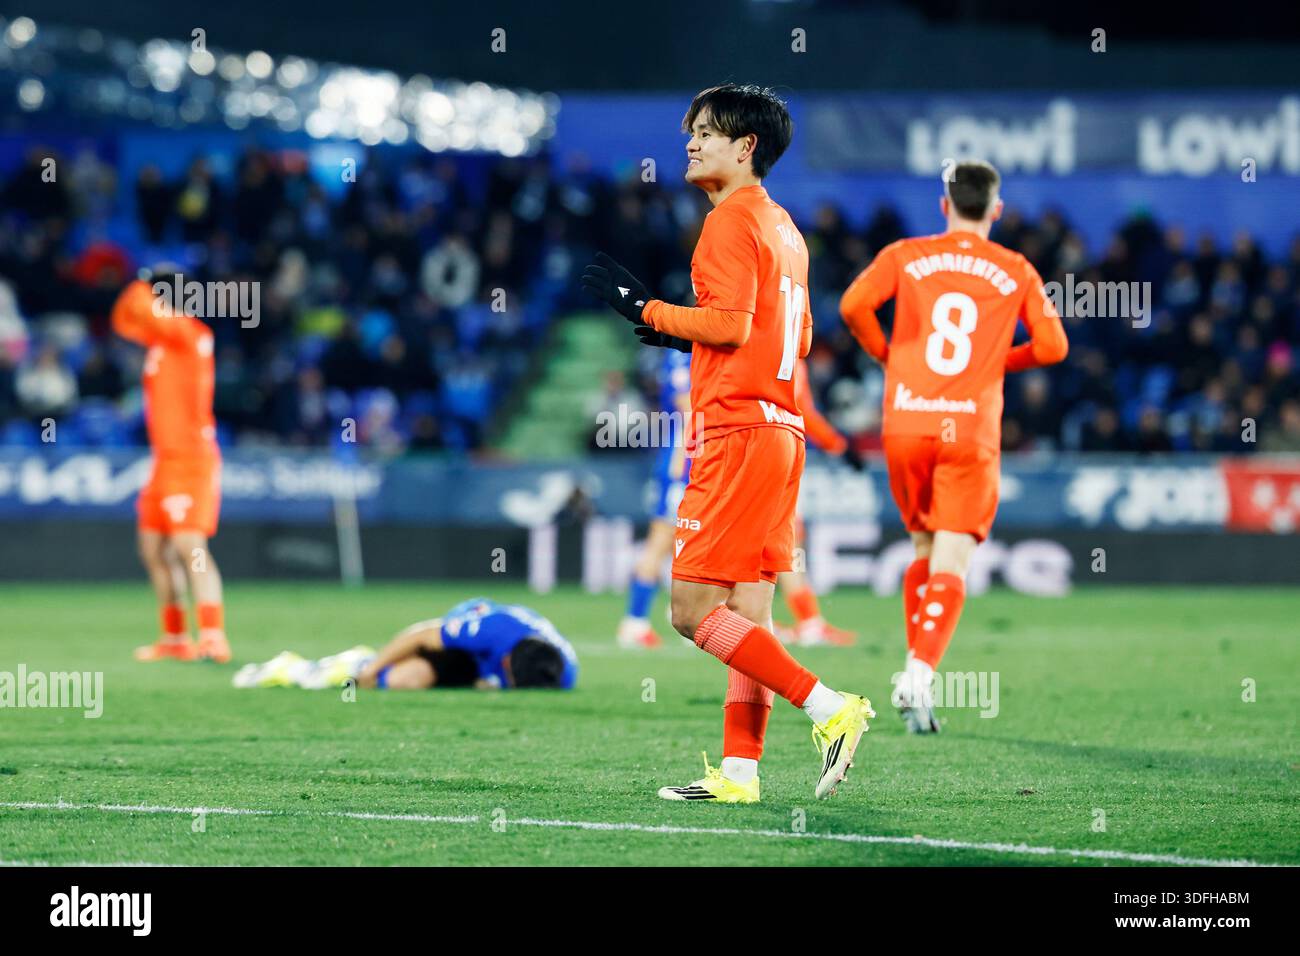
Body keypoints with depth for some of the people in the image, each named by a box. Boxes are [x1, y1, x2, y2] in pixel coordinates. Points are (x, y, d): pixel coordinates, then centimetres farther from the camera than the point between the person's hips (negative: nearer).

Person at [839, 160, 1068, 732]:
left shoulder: (905, 256, 6)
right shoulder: (1016, 272, 7)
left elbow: (854, 304, -7)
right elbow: (1052, 346, 3)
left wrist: (886, 355, 10)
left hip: (905, 425, 2)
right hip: (971, 432, -2)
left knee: (923, 549, 20)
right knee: (950, 565, -3)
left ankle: (915, 673, 16)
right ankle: (920, 674, -22)